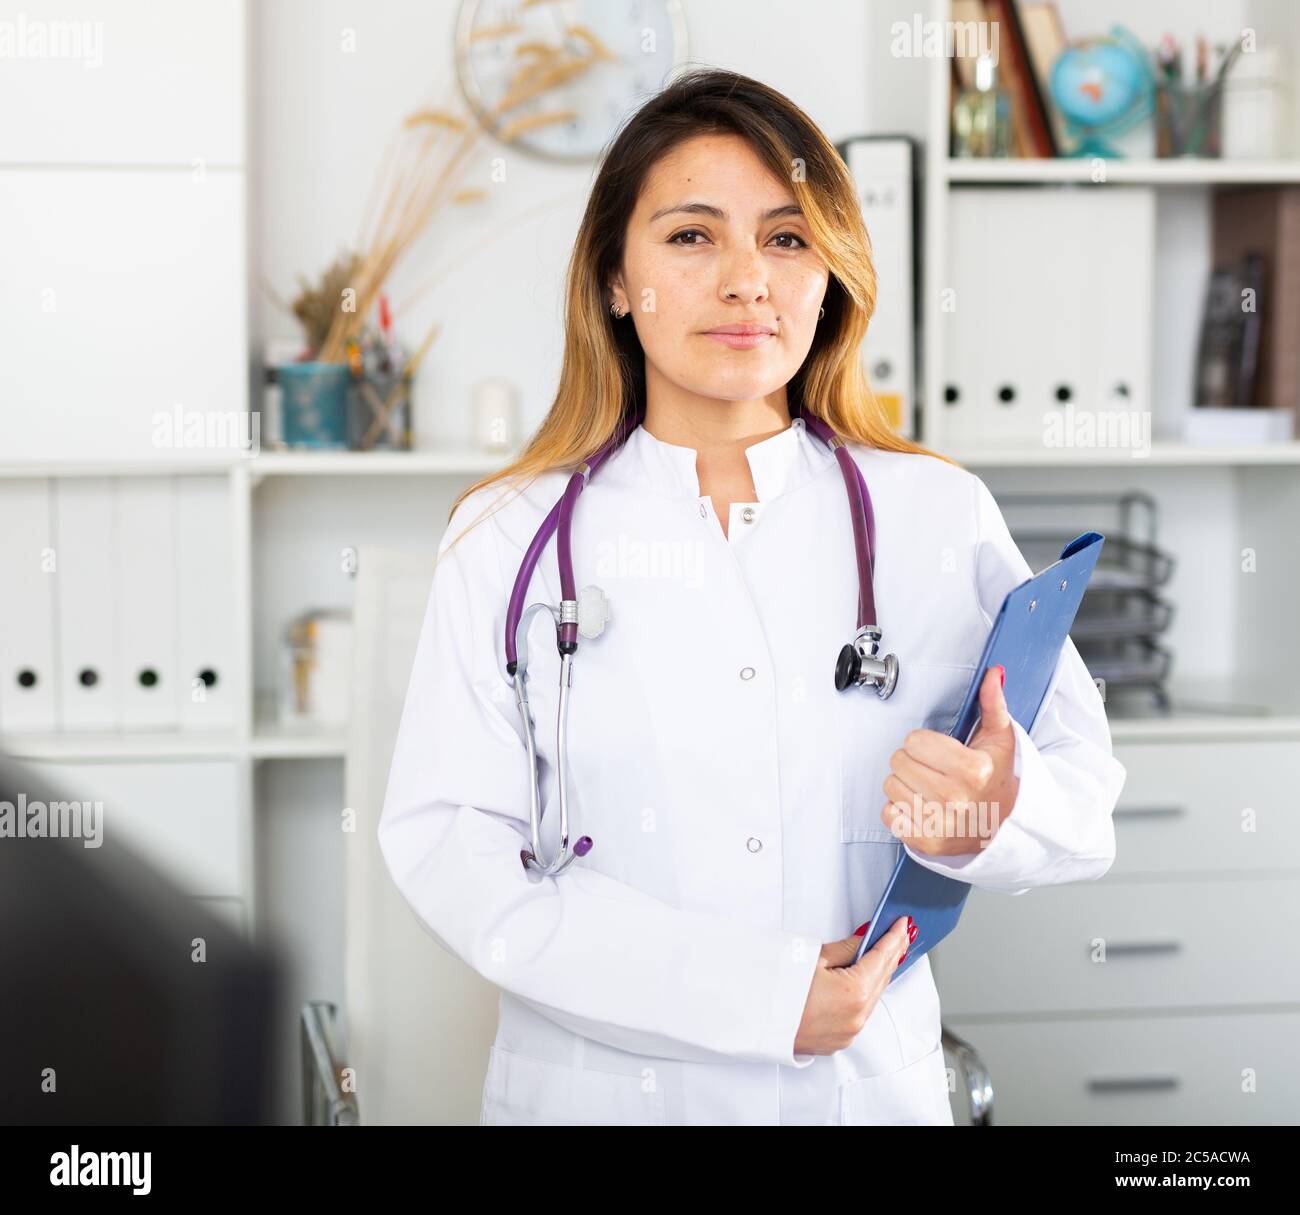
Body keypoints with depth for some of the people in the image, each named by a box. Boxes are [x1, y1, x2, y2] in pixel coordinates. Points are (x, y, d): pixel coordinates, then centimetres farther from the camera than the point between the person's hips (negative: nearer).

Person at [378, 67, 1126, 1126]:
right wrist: (752, 992, -20)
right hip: (593, 1086, -1)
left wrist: (993, 816, -24)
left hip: (870, 1082, 1)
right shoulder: (510, 539, -4)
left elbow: (1086, 795, 0)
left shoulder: (939, 519, -2)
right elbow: (447, 845, -11)